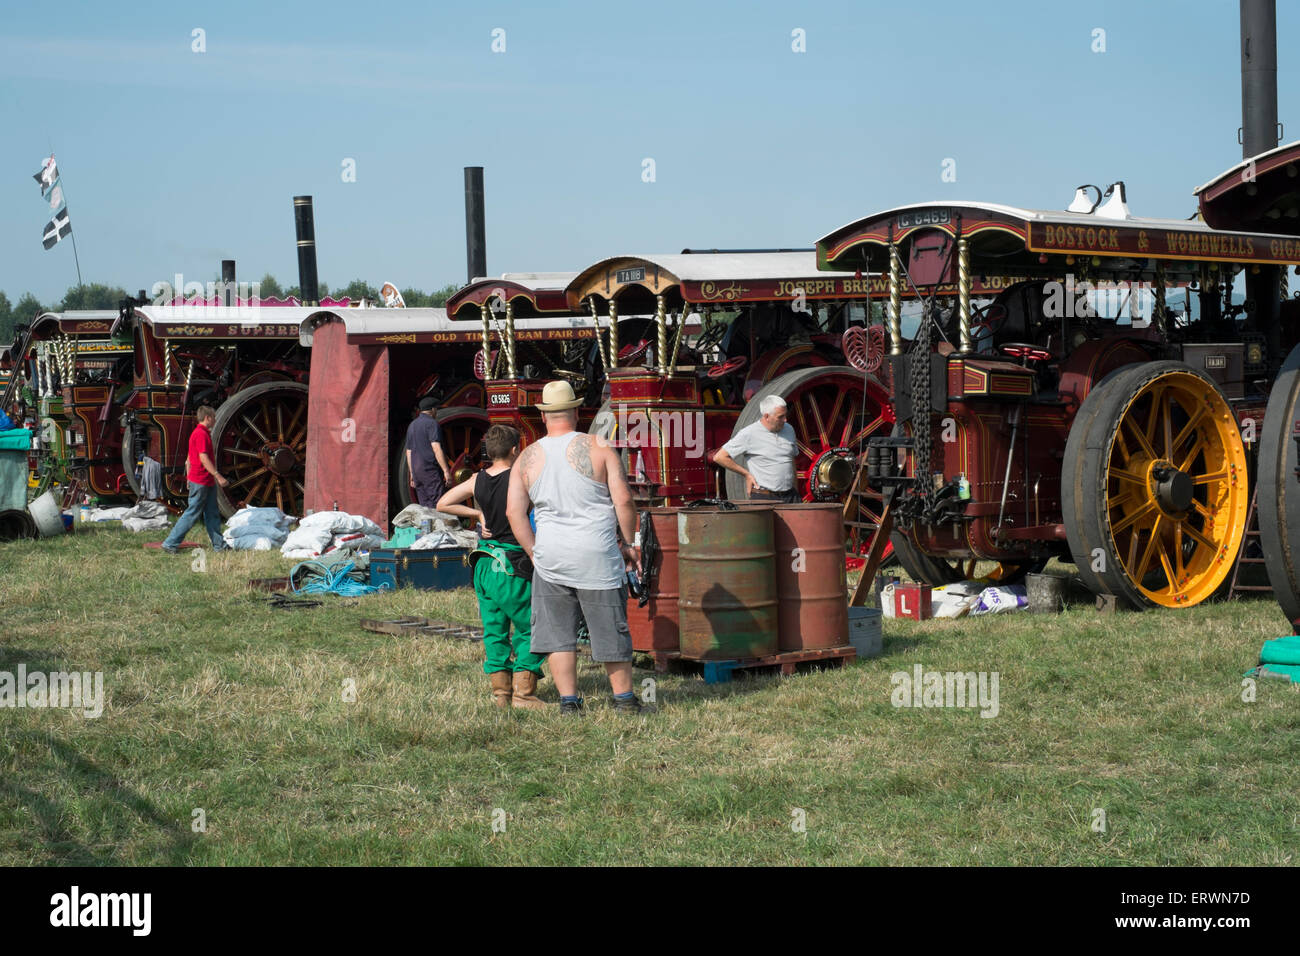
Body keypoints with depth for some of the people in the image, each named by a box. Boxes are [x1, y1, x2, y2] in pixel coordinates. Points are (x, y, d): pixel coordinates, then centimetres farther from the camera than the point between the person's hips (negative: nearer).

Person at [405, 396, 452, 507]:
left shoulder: (412, 425, 18)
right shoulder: (432, 423, -8)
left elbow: (409, 452, 20)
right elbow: (436, 448, -18)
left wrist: (412, 474, 24)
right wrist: (446, 470, -19)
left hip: (416, 469, 8)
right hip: (431, 469, -8)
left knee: (424, 507, 8)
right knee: (437, 505, -11)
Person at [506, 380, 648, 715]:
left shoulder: (528, 458, 5)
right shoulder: (598, 448, -3)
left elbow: (514, 512, 2)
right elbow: (623, 500, -7)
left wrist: (535, 553, 9)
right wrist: (628, 543, 5)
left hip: (551, 558, 2)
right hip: (597, 555, -2)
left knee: (558, 634, 11)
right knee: (610, 628, 9)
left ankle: (569, 702, 11)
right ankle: (624, 698, 19)